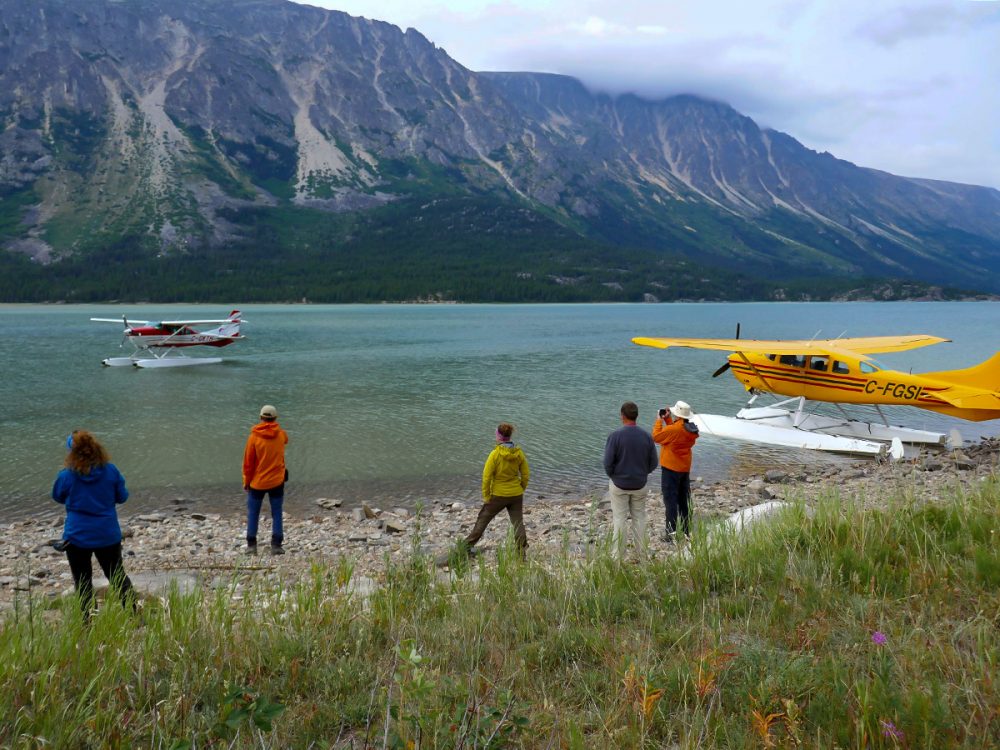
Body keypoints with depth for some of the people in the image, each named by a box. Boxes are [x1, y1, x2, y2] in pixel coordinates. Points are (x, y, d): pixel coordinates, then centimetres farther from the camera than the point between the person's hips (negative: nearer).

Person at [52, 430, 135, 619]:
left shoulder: (67, 475, -15)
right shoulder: (110, 470, -10)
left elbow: (58, 497, 5)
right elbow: (122, 496, 3)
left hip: (77, 537, -2)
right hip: (108, 535, 2)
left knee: (83, 582, 14)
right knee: (118, 576, 18)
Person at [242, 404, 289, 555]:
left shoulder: (254, 437, -11)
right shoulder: (281, 435, -4)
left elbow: (248, 462, -7)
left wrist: (246, 481, 4)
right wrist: (275, 427, 26)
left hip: (257, 482, -1)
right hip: (277, 481, 1)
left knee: (253, 514, 11)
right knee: (277, 514, 7)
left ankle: (251, 545, 11)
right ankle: (276, 545, 3)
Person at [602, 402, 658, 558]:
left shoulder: (615, 435, -17)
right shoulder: (646, 436, -6)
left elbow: (608, 463, -16)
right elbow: (653, 463, 0)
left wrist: (611, 476, 4)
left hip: (619, 484, -3)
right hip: (640, 485, 3)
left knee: (619, 519, 7)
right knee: (639, 518, 15)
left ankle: (619, 555, 12)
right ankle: (642, 553, 20)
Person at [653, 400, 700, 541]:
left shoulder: (674, 429, -25)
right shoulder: (691, 429, 0)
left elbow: (657, 436, -15)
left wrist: (660, 420, -6)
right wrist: (668, 419, 10)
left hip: (670, 468, -8)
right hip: (685, 468, 8)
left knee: (670, 499, -1)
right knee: (684, 499, 17)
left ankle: (672, 532, -2)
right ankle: (687, 529, 27)